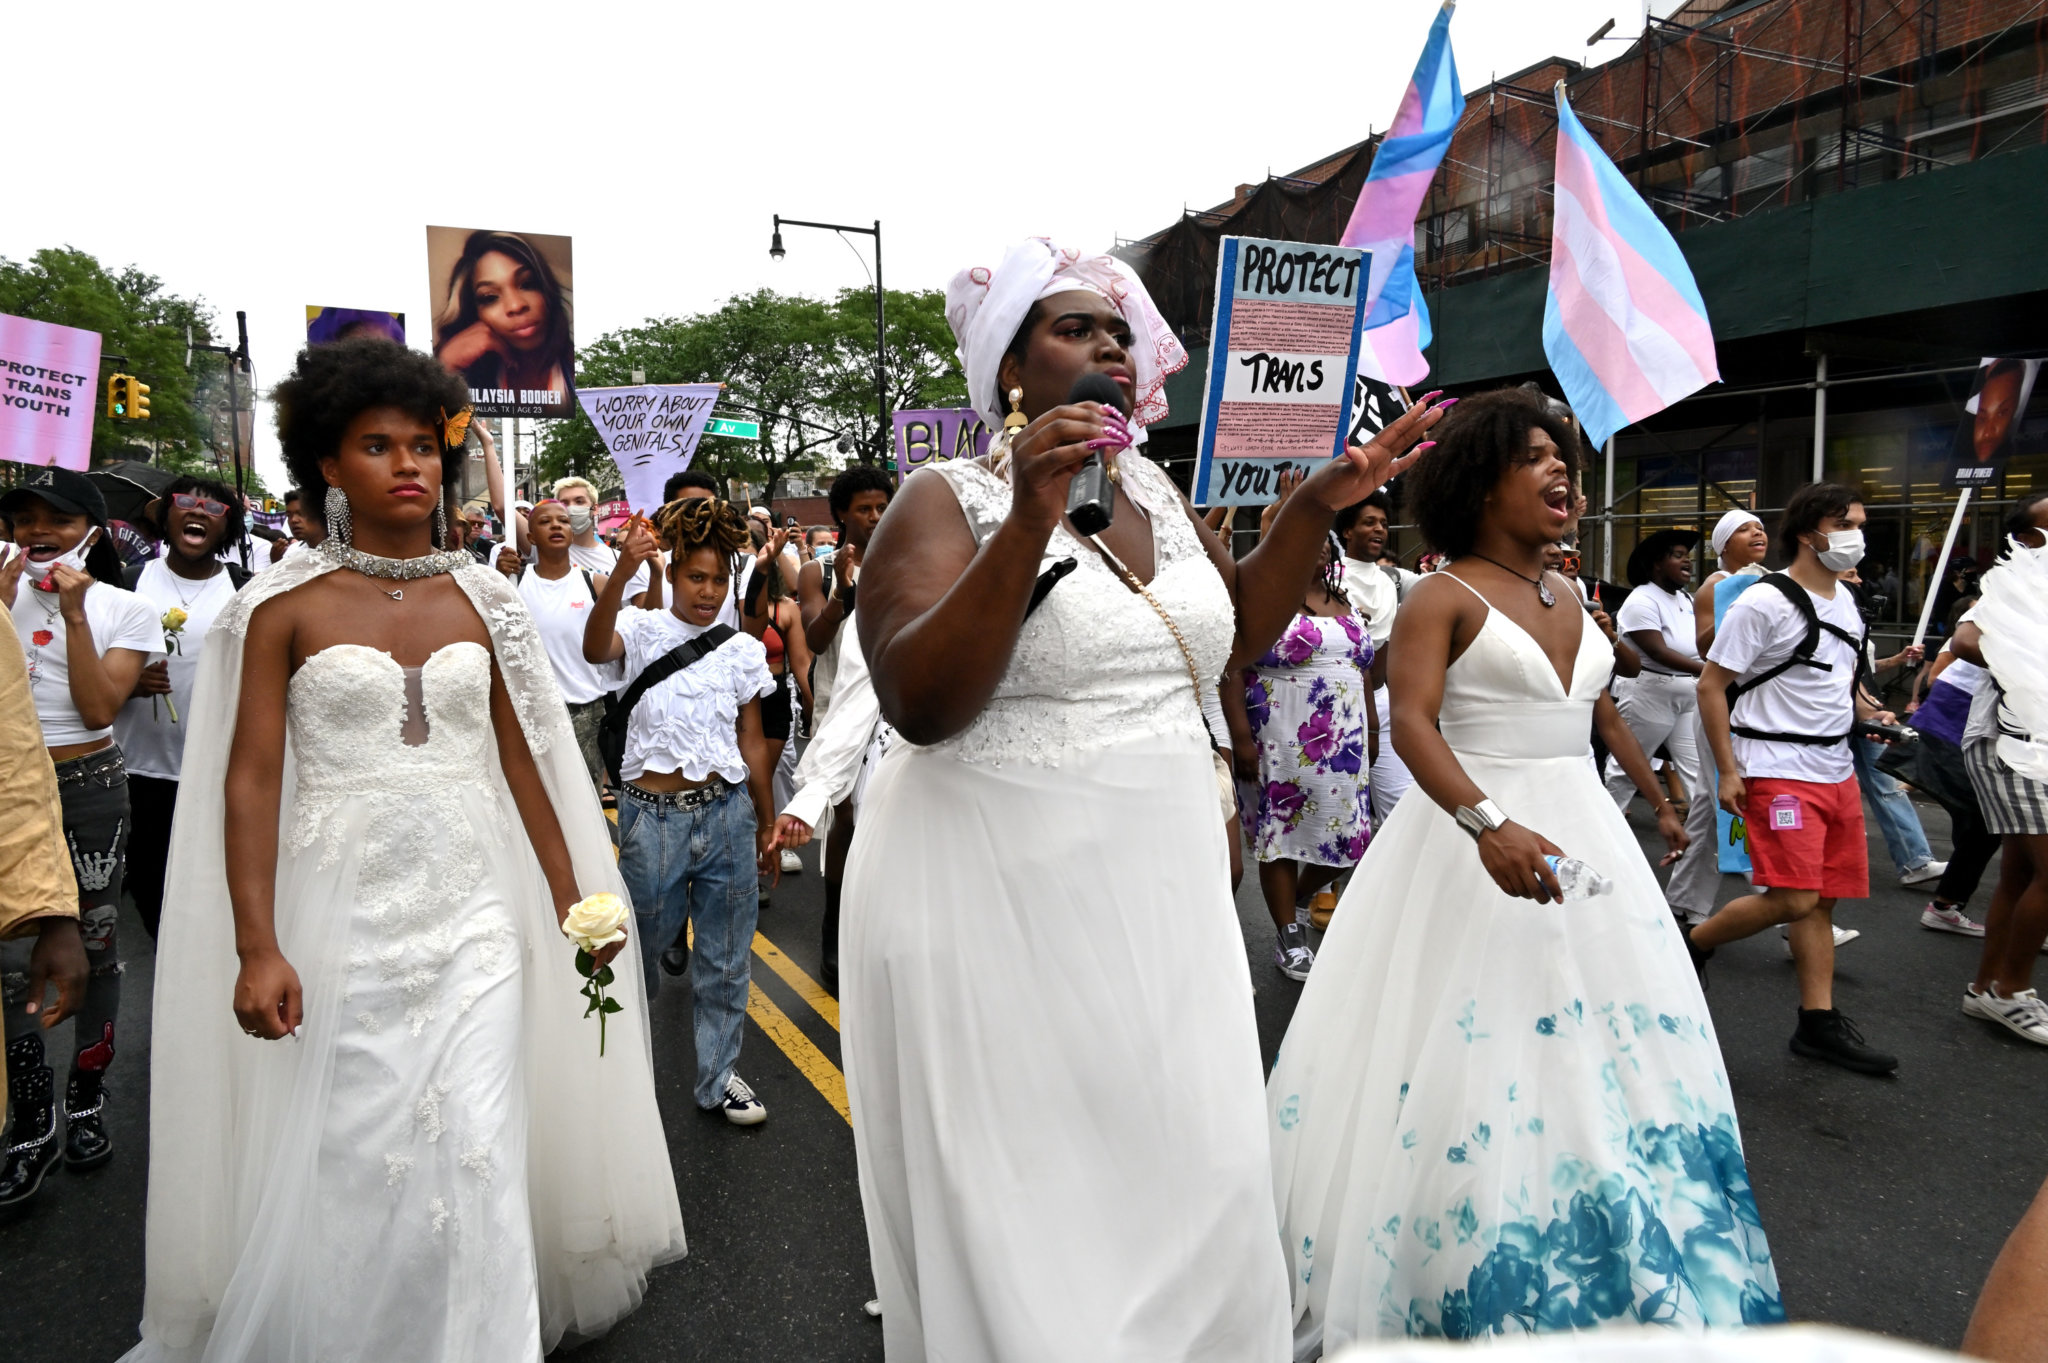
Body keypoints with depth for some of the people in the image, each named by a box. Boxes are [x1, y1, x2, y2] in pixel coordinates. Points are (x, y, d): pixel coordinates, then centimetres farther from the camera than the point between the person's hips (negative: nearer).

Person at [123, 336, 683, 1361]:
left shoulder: (481, 599, 6)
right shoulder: (285, 607, -1)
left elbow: (522, 761, 8)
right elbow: (250, 779, -5)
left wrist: (575, 904, 7)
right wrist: (256, 947, -13)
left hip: (474, 913, 2)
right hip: (344, 911, -2)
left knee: (478, 1154, 4)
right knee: (349, 1163, 7)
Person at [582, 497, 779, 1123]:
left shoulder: (742, 650, 7)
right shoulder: (643, 629, -1)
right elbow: (595, 647, -26)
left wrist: (767, 824, 14)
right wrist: (623, 571, -40)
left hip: (727, 815, 2)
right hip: (652, 816, -2)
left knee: (725, 958, 10)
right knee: (644, 944, 12)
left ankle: (719, 1077, 27)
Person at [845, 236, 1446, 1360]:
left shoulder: (1154, 491, 11)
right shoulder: (947, 501, -9)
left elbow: (1235, 631, 21)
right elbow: (920, 705, -21)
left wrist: (1318, 506, 10)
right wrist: (1030, 524, -28)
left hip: (1156, 888, 6)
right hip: (1003, 902, -6)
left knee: (1191, 1180, 15)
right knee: (1026, 1195, 8)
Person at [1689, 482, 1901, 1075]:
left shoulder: (1845, 601, 14)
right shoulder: (1765, 602, -11)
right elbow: (1711, 686, -12)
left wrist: (1868, 712, 7)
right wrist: (1729, 771, -14)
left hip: (1836, 770, 8)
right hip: (1778, 772, -8)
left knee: (1822, 899, 8)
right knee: (1793, 899, -13)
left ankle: (1819, 1022, 15)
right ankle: (1693, 944, 10)